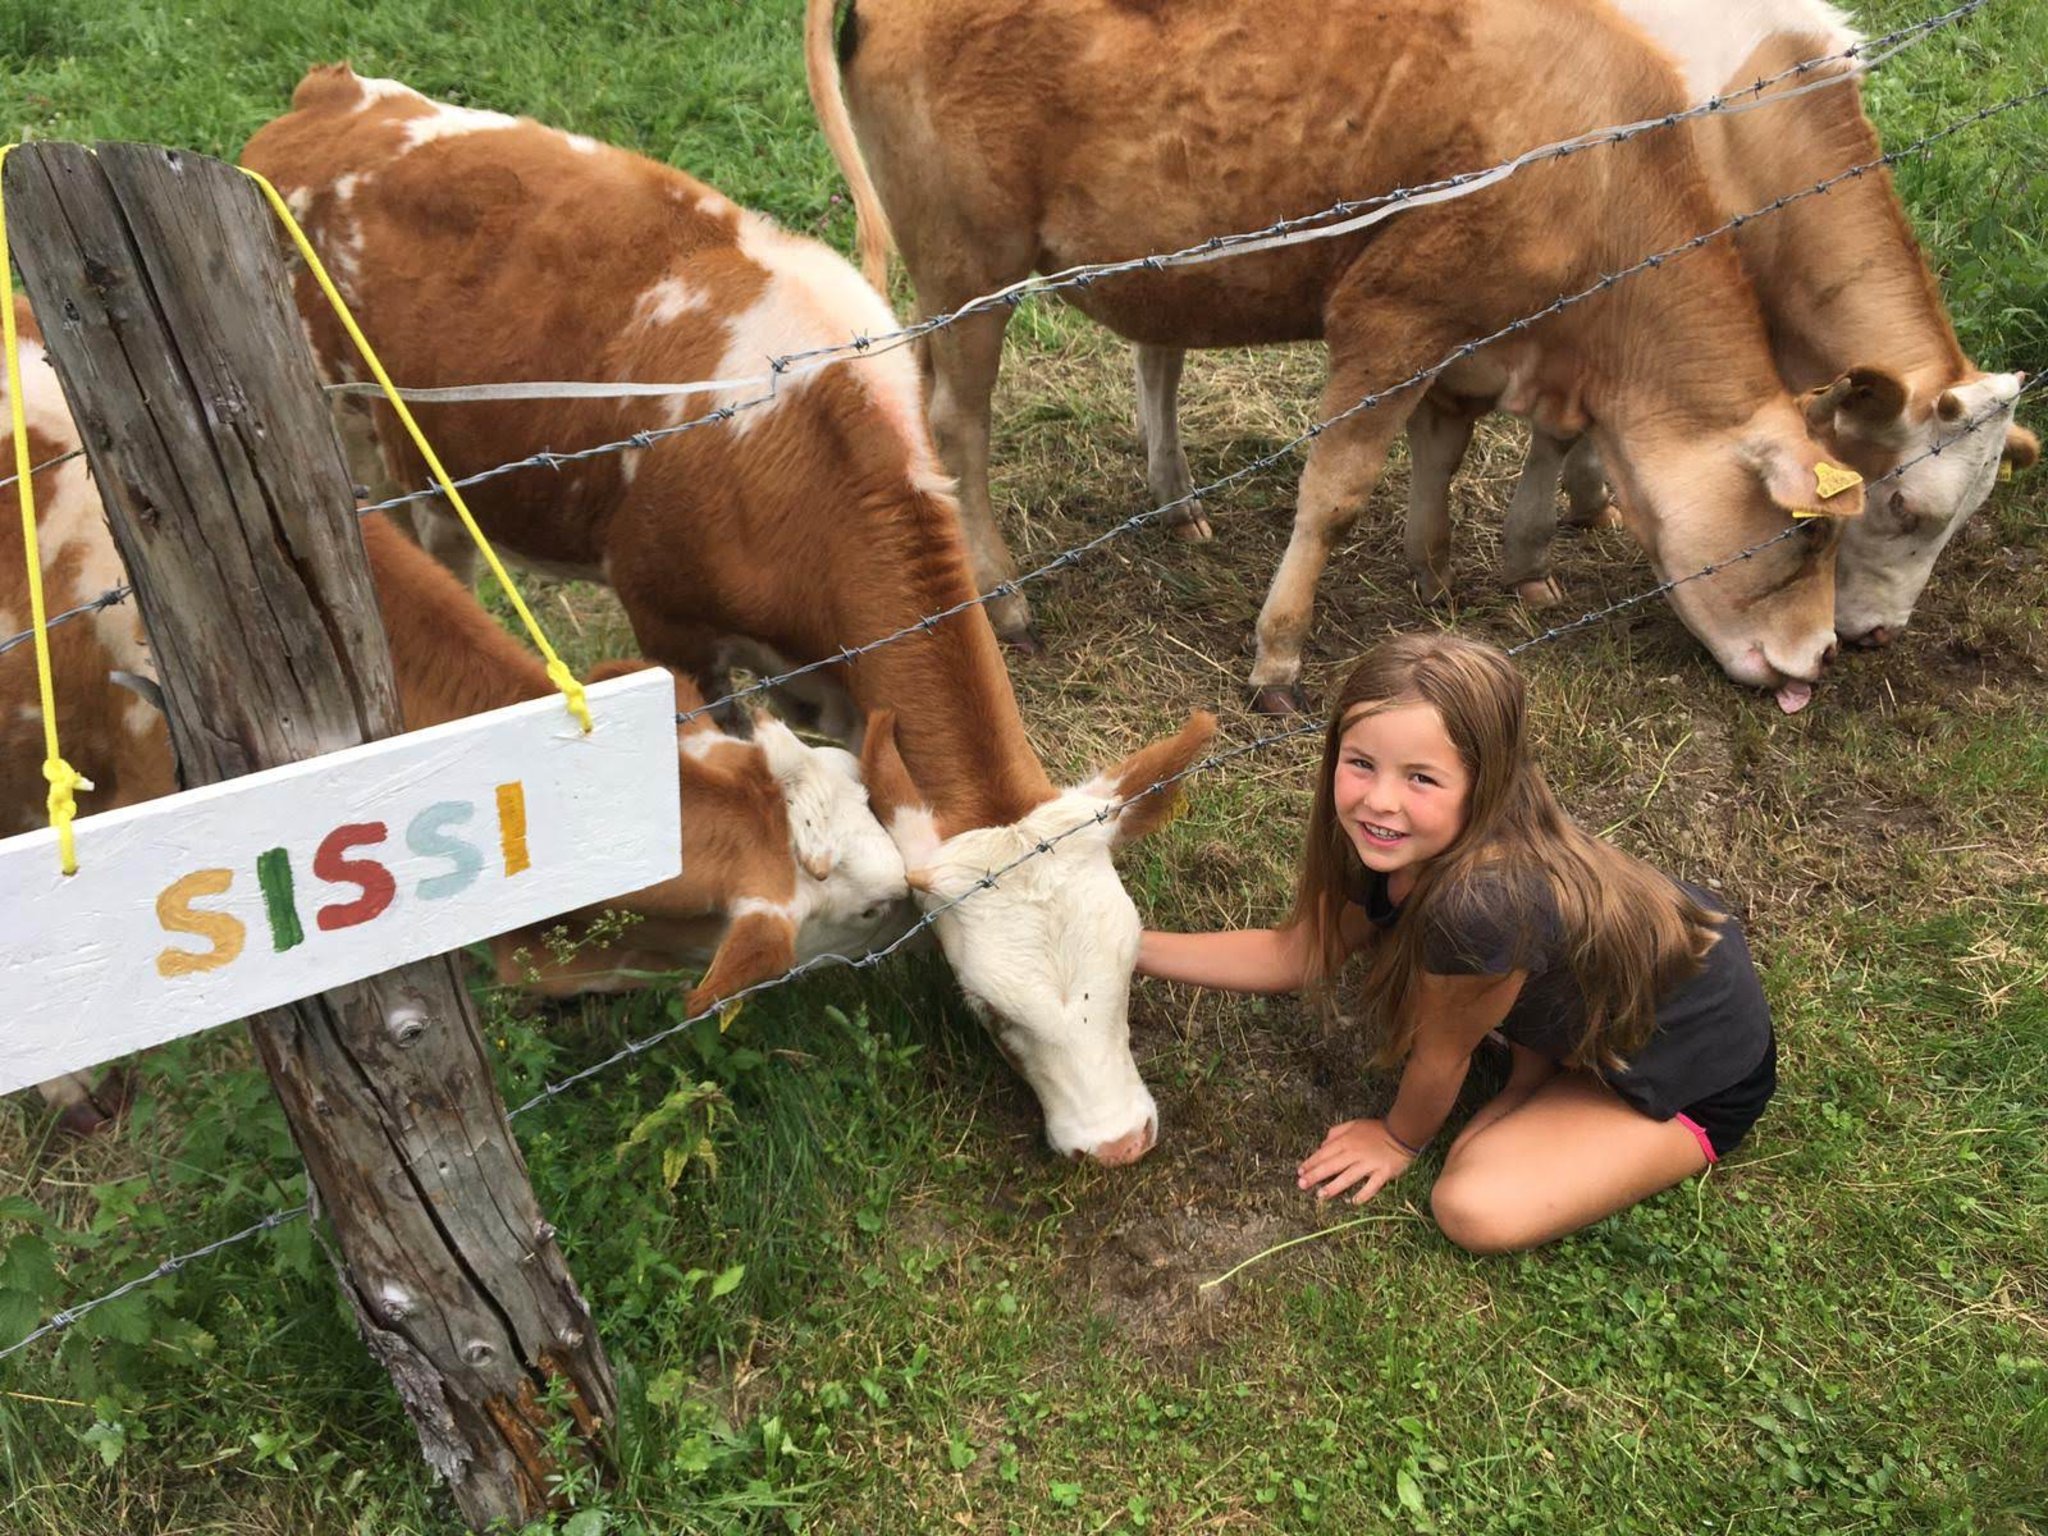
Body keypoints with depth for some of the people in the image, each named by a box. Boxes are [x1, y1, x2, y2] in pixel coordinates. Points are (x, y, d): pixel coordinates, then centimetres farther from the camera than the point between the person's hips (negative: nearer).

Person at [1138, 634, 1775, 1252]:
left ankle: (1680, 1140, 3)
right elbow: (1299, 953, -2)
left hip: (1702, 1077, -7)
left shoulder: (1482, 902, -41)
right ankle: (1542, 1054, 11)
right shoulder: (1392, 845, -18)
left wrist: (1400, 1140, 1)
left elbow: (1440, 1056, -20)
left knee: (1476, 1210, -18)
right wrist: (1126, 945, -8)